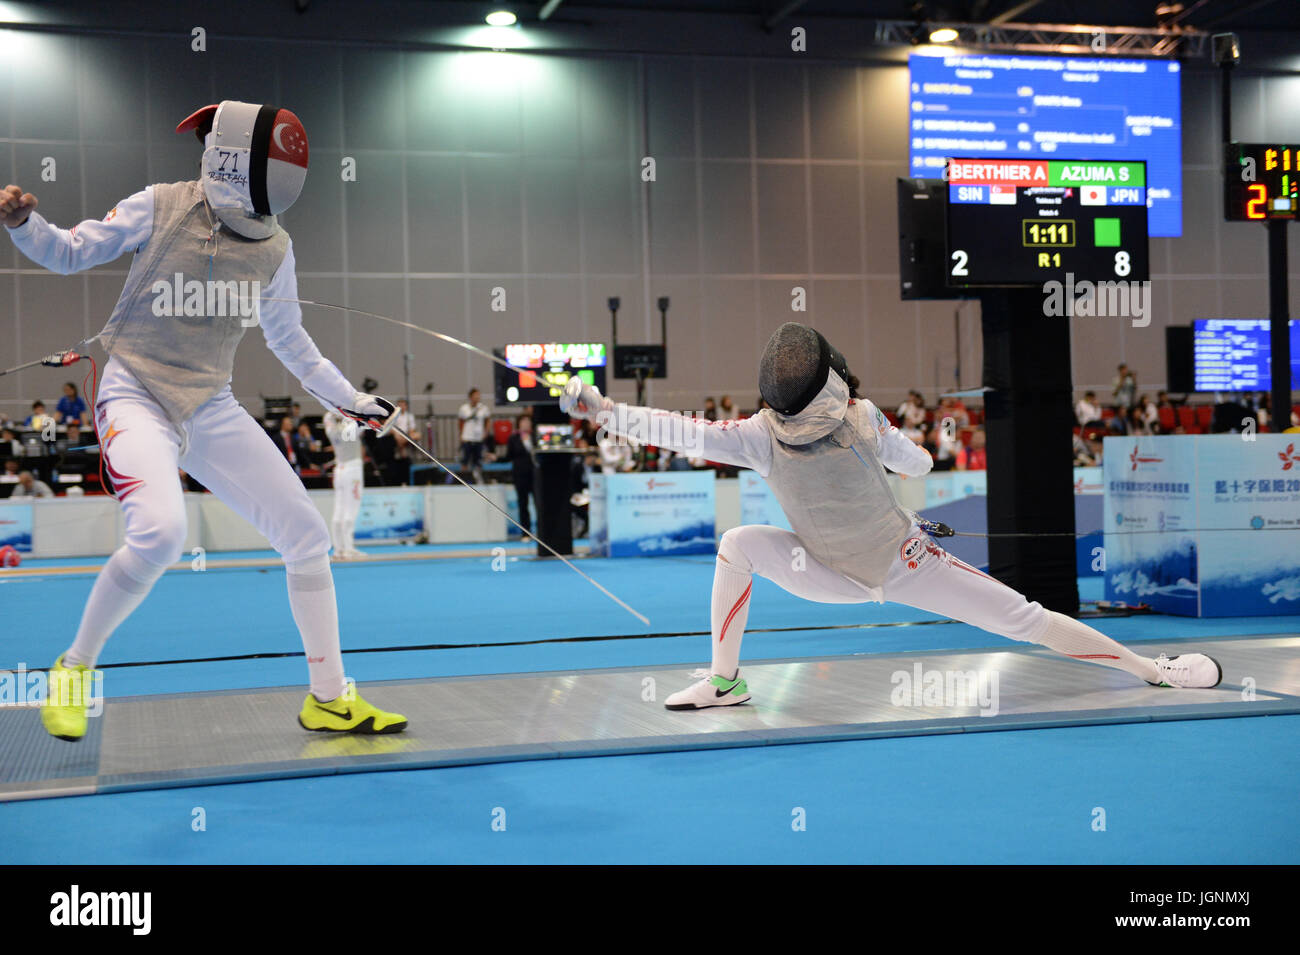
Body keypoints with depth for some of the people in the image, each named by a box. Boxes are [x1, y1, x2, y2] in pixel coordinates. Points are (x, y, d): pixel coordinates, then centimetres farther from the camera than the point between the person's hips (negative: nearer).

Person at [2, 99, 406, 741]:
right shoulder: (159, 207, -8)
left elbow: (288, 339, 17)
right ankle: (74, 668, -6)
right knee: (160, 532, -31)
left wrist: (350, 400, 20)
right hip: (135, 395, -5)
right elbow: (69, 254, 2)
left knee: (308, 537, -1)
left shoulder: (274, 248, 3)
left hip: (210, 408, 5)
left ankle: (329, 700, 13)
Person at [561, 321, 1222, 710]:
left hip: (908, 565, -1)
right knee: (738, 544, -22)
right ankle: (725, 680, -10)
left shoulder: (863, 419, -25)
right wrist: (603, 409, -36)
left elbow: (919, 465, -12)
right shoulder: (763, 435, -25)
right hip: (834, 574, 1)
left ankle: (1153, 669, 11)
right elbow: (687, 432, -31)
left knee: (1027, 621, -6)